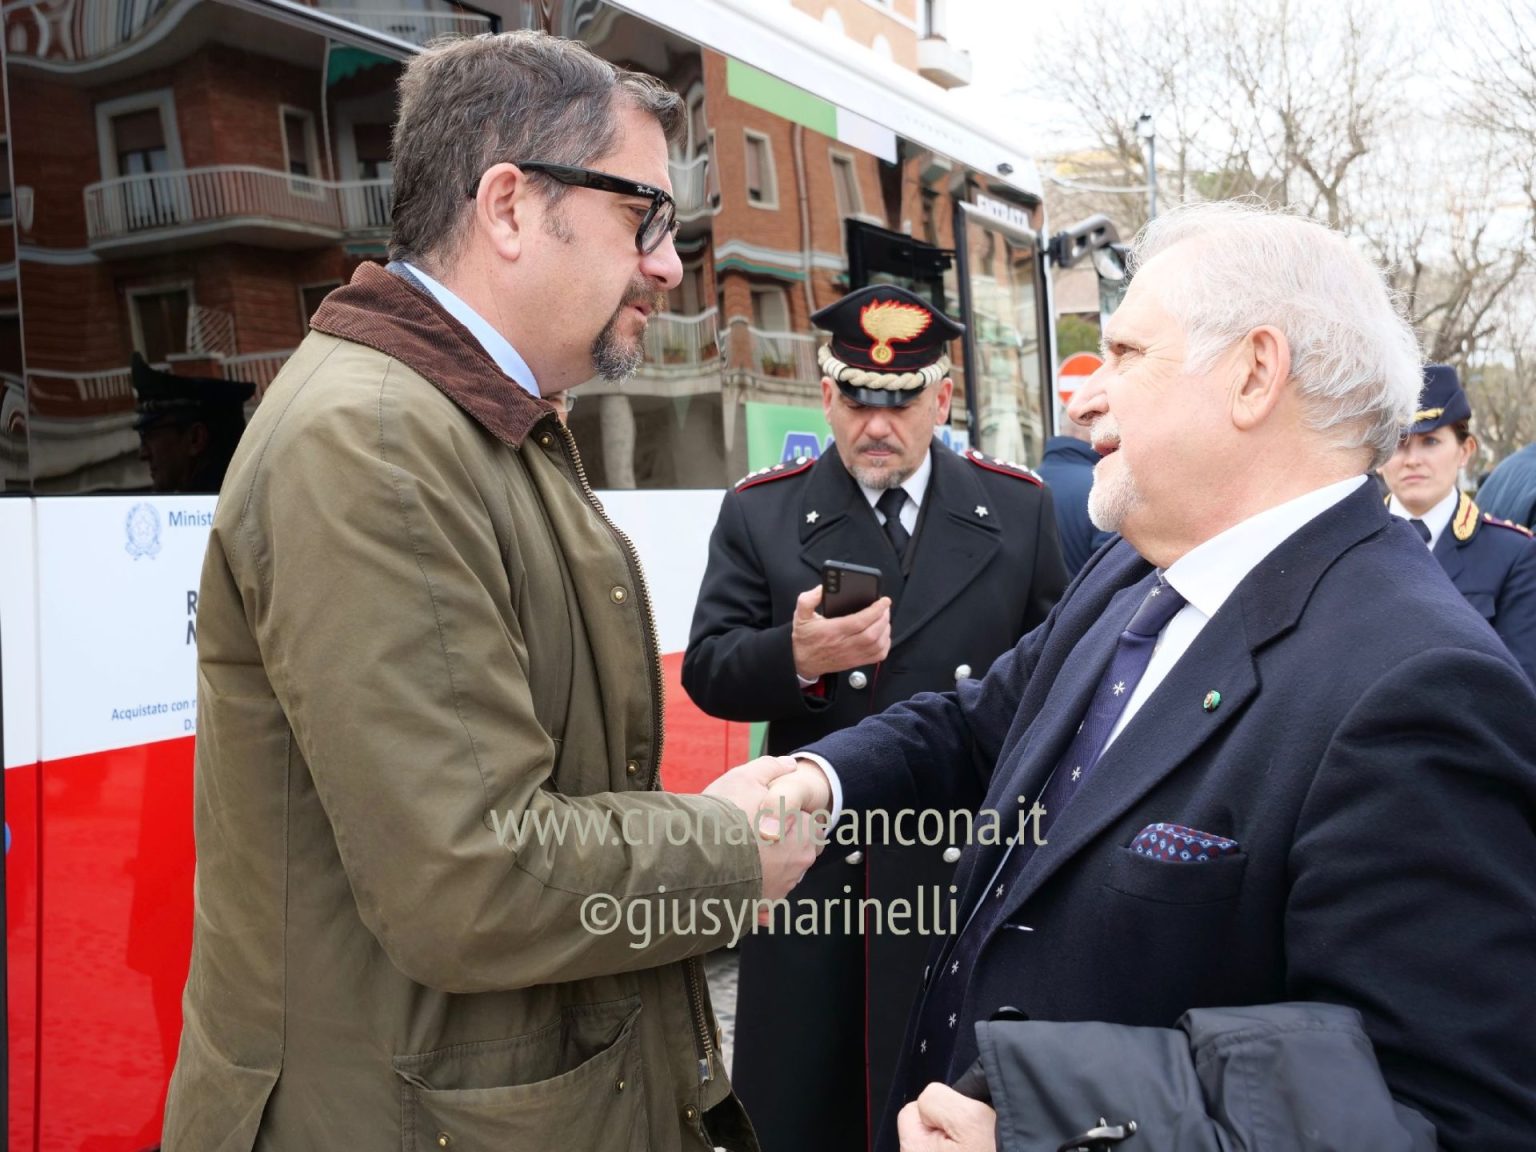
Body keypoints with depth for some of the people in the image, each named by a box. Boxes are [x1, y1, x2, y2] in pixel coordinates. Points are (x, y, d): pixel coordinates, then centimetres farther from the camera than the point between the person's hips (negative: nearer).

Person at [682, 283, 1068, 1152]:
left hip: (970, 865, 1)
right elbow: (707, 671, -3)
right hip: (814, 868, 0)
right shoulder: (759, 512, 2)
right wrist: (795, 658, -23)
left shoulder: (1019, 507, 5)